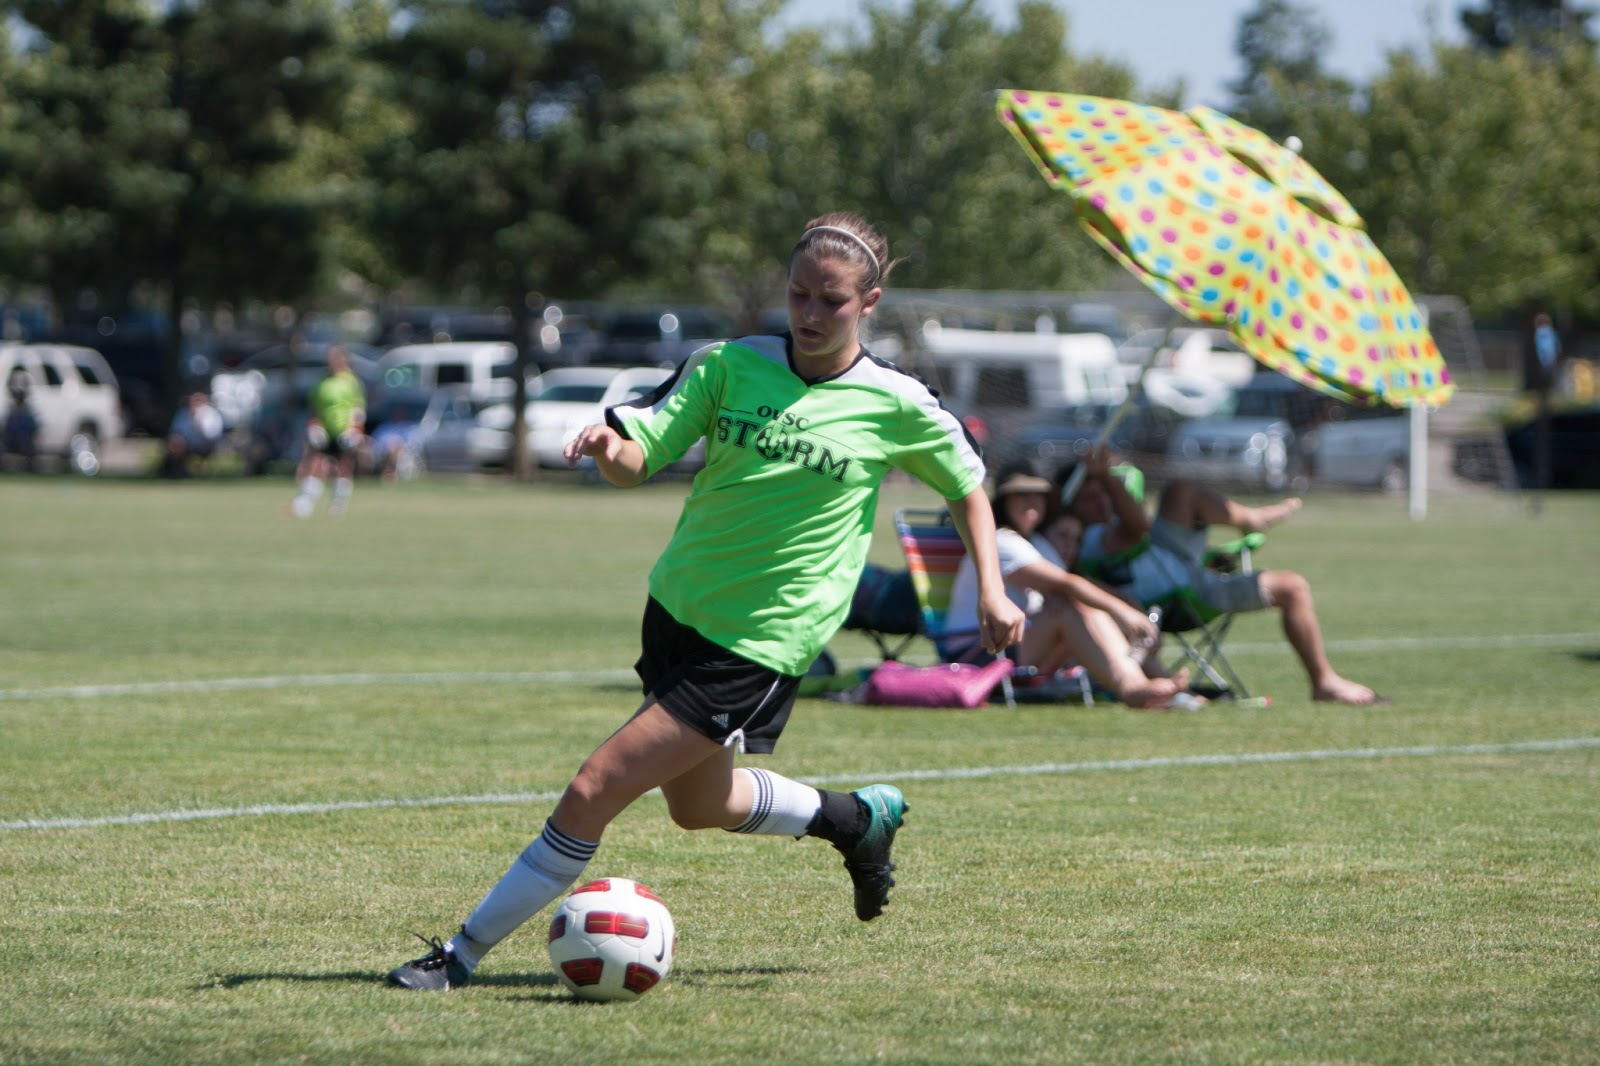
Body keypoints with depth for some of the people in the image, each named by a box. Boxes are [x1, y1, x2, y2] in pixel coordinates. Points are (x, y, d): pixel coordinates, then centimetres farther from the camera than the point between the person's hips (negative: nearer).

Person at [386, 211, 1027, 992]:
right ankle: (856, 819, 50)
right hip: (678, 606, 6)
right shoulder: (731, 366, -1)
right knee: (698, 805, 24)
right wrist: (610, 447, -29)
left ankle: (465, 952, -4)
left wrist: (991, 591, 2)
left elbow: (967, 486, 9)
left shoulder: (896, 406, -8)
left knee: (595, 790, -14)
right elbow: (638, 459, -6)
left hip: (758, 646, -6)